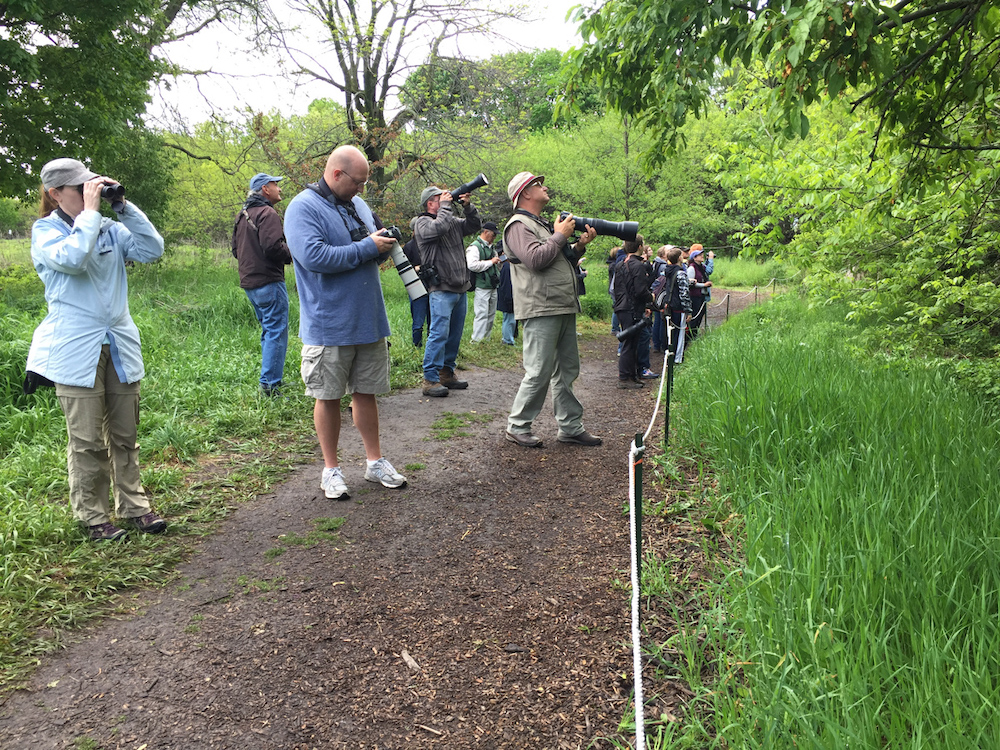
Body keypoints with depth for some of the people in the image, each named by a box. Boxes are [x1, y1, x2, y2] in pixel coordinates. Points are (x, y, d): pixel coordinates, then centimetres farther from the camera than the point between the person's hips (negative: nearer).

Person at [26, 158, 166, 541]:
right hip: (76, 351, -4)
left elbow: (152, 249, -3)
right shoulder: (45, 231, -1)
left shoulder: (110, 228, 11)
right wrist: (89, 211, -14)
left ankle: (133, 506, 21)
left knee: (125, 435, 11)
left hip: (121, 346, 4)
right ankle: (94, 517, 15)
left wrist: (124, 206, -6)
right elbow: (72, 258, -22)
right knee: (87, 441, 2)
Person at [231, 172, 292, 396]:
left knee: (268, 331, 19)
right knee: (276, 332, -7)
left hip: (249, 283, 10)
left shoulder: (242, 215, 17)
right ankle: (269, 385, -8)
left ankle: (270, 379, 25)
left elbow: (235, 249, 22)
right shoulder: (267, 214, -13)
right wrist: (292, 253, -7)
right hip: (268, 282, -10)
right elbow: (273, 247, -23)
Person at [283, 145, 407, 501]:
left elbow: (373, 252, 21)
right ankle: (331, 469, 20)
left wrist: (384, 245, -4)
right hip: (328, 325, -6)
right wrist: (367, 247, -19)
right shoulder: (303, 208, -10)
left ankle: (375, 461, 26)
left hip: (369, 321, 6)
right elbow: (314, 257, -24)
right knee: (328, 397, 6)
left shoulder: (358, 204, 13)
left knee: (366, 392, 14)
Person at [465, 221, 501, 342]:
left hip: (493, 287, 9)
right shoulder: (474, 247, -10)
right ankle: (477, 341, -7)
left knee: (491, 315, 12)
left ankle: (486, 339, 21)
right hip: (482, 287, -9)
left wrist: (501, 261, 7)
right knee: (482, 315, -11)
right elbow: (472, 265, -25)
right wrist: (491, 262, -17)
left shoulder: (491, 247, 19)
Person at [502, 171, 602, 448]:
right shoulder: (518, 225, -6)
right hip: (541, 311, -10)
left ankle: (571, 426, 19)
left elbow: (563, 262, 27)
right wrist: (560, 236, -10)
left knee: (567, 371, 12)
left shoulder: (543, 224, 23)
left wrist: (579, 245, 10)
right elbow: (535, 259, -21)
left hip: (564, 309, 10)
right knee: (539, 373, -8)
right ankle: (517, 426, 4)